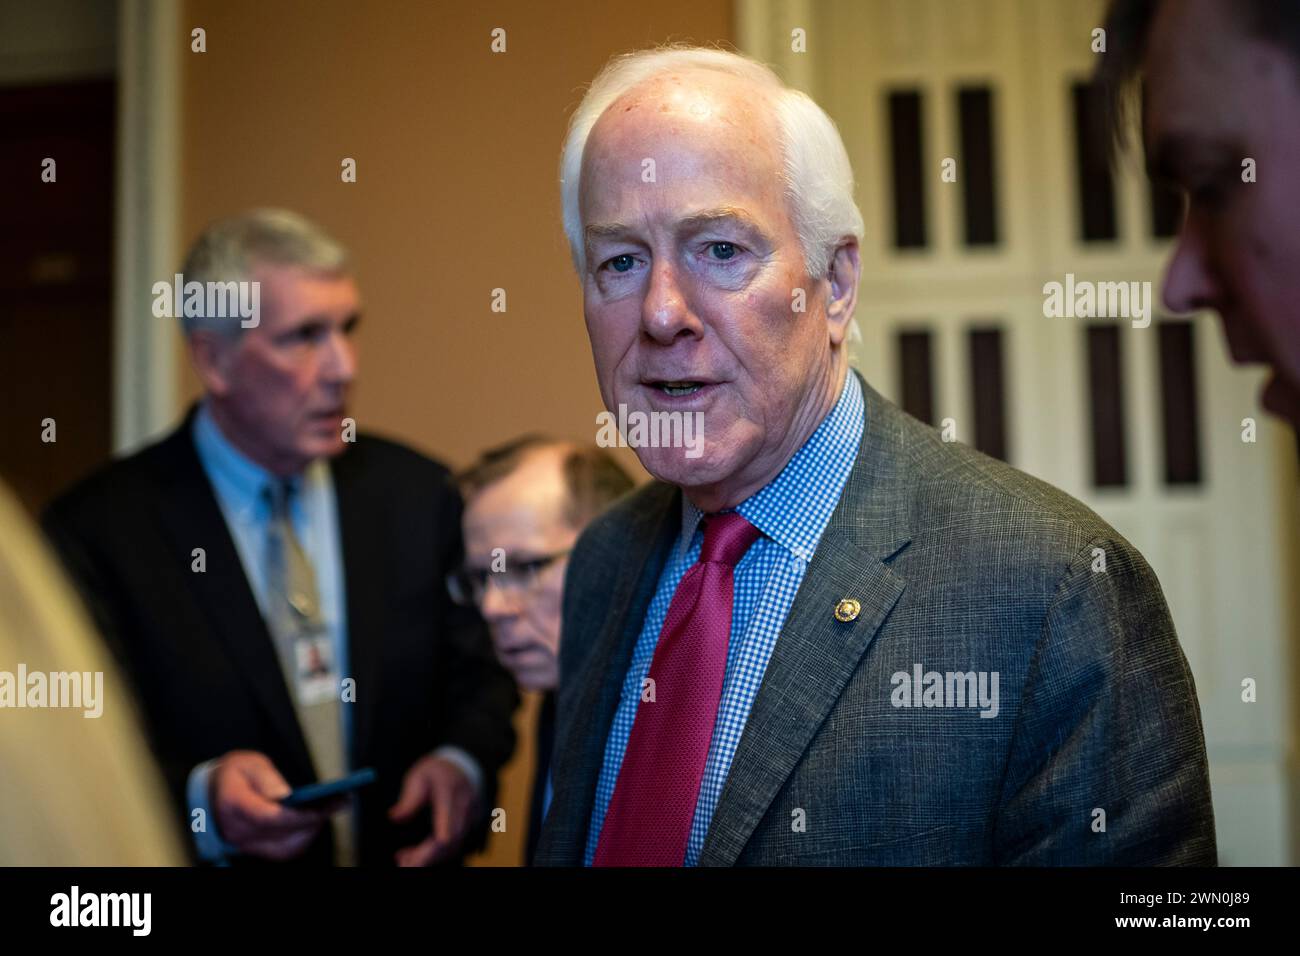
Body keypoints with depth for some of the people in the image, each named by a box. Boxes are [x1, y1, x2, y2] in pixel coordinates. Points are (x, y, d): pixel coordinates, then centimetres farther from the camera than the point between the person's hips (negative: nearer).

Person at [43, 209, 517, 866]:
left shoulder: (419, 495, 3)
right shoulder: (97, 532, -7)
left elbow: (480, 674, 10)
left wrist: (462, 765, -8)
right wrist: (201, 802, -23)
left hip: (407, 853, 3)